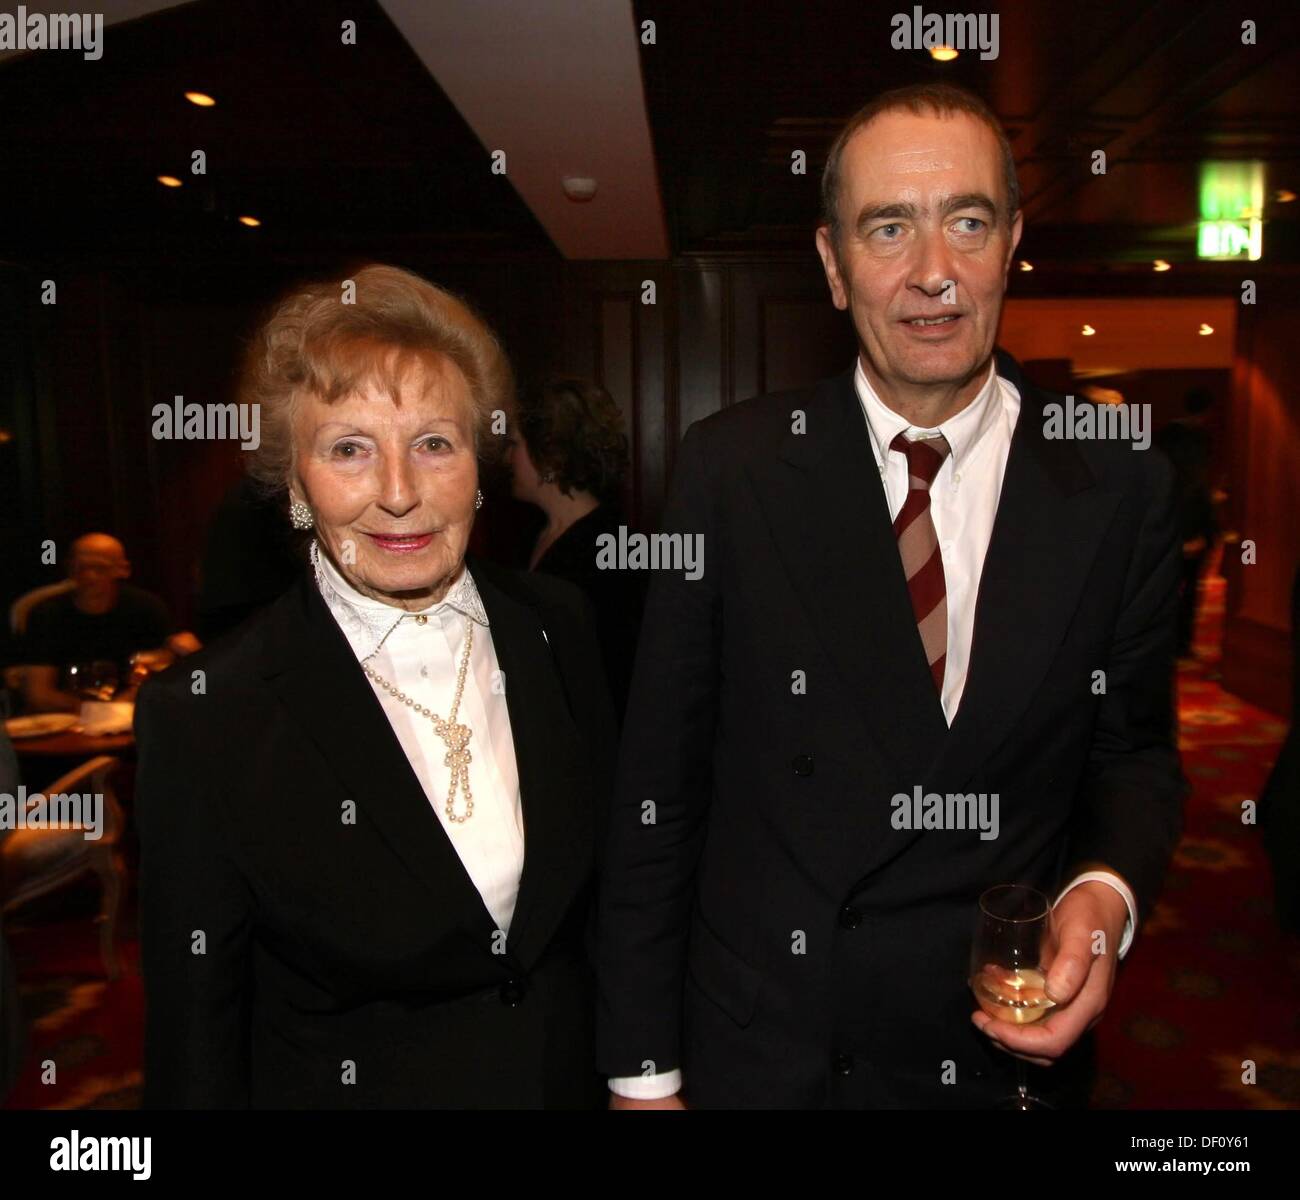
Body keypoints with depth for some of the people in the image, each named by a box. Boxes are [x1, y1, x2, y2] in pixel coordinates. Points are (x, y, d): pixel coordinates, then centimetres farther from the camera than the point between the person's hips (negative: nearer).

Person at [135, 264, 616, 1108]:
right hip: (343, 1084, -2)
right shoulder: (204, 716, -22)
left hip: (574, 1077, 3)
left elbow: (622, 882, -1)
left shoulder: (561, 628, -11)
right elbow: (195, 1045, -13)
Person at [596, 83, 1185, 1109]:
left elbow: (1135, 752, 5)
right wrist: (643, 1070, -5)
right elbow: (658, 780, -9)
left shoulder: (1120, 490, -7)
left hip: (1001, 1052, 2)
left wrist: (1105, 898, -16)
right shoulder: (731, 466, -11)